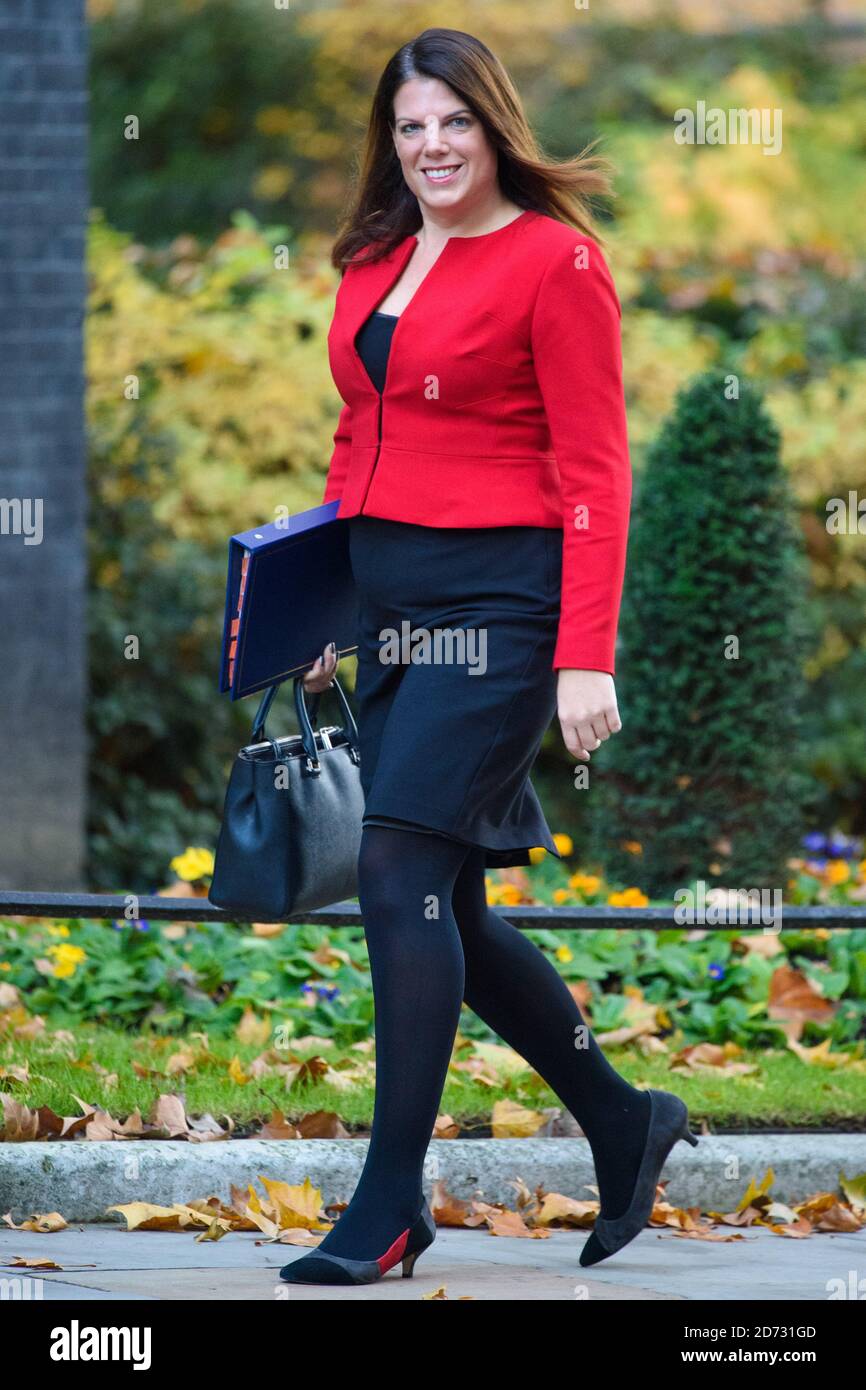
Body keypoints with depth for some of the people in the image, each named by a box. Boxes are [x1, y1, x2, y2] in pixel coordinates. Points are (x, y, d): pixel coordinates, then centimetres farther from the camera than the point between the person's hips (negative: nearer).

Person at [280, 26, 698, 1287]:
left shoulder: (554, 259, -7)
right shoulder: (376, 264, 13)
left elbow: (594, 473, -11)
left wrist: (586, 659, -16)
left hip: (497, 597, -8)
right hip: (390, 604, 8)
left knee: (401, 871, -14)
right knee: (444, 906, 9)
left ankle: (390, 1207, -8)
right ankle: (624, 1124, 26)